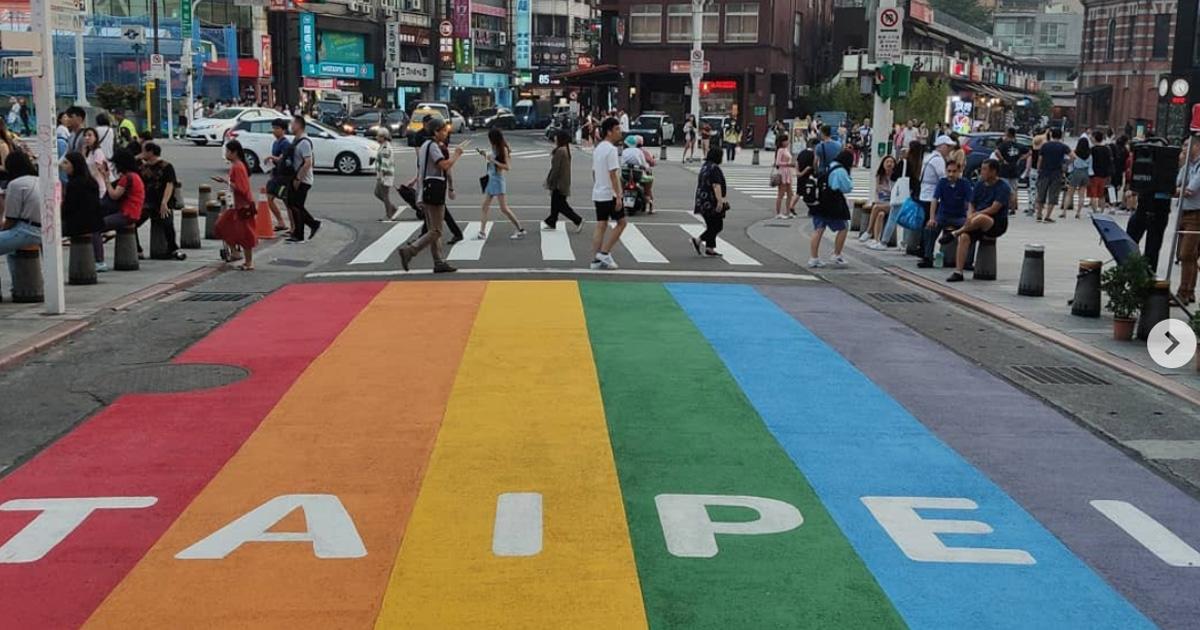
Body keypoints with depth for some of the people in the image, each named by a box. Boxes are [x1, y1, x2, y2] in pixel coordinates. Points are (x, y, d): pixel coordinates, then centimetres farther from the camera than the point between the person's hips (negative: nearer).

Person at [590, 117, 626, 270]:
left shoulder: (598, 148, 14)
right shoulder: (611, 149, -15)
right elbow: (613, 174, -19)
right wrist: (618, 196, -19)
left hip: (598, 194, 9)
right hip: (610, 194, -8)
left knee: (600, 226, 7)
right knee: (621, 222, 3)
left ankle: (596, 260, 4)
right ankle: (604, 252, -1)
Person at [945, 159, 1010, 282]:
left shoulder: (1003, 187, -8)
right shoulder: (980, 185, 12)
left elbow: (994, 209, -17)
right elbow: (971, 205, 12)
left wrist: (974, 215, -19)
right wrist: (970, 217, -9)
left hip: (997, 224, -6)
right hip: (979, 224, 6)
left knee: (980, 218, -39)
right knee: (964, 236, -25)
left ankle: (954, 234, -18)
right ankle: (958, 272, -26)